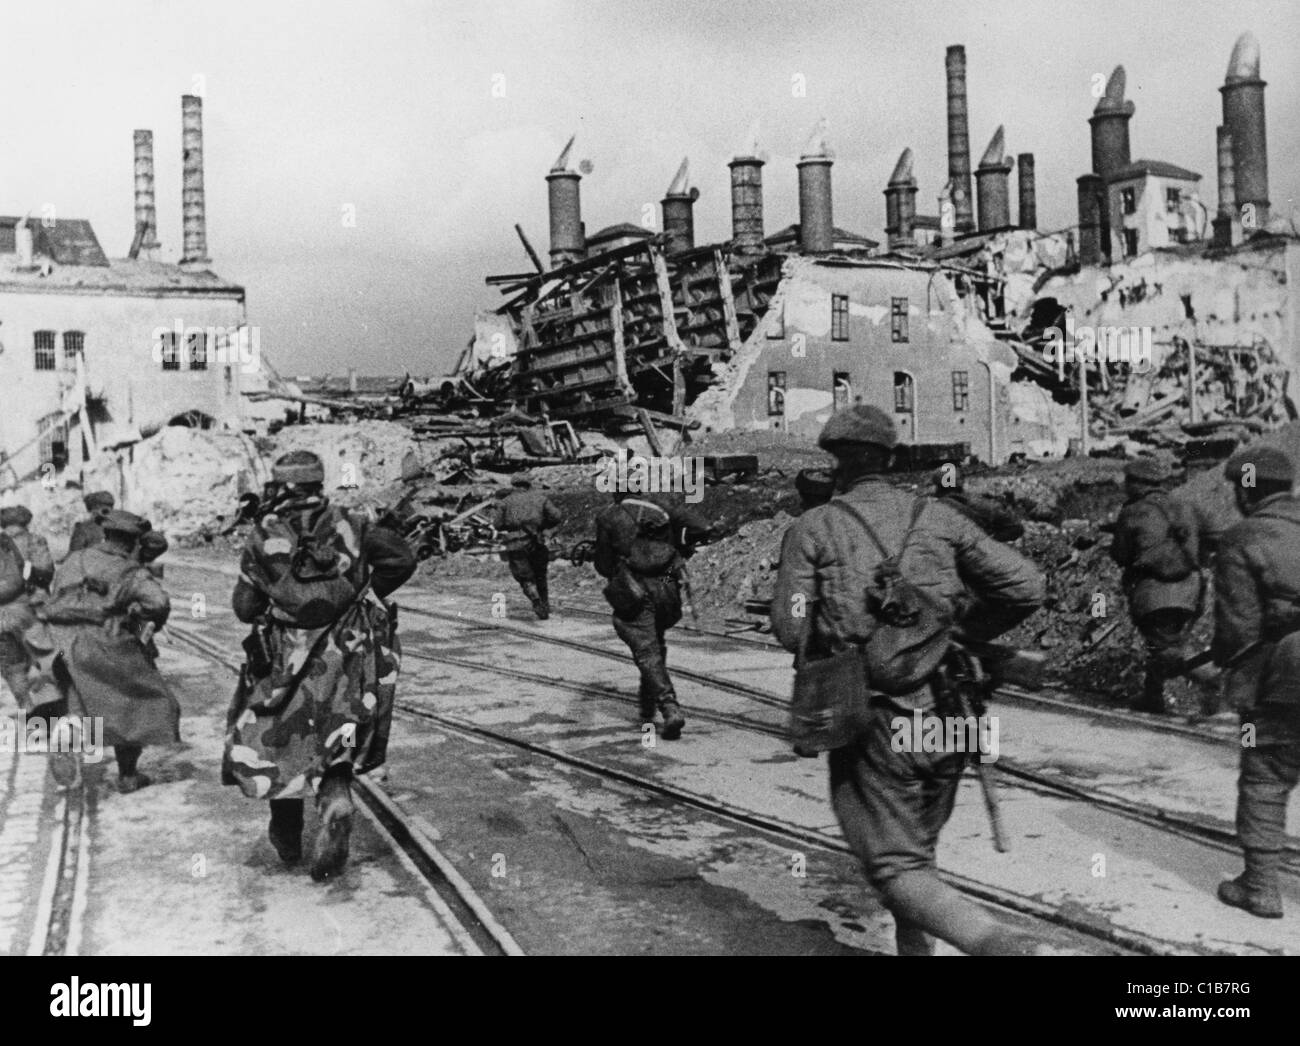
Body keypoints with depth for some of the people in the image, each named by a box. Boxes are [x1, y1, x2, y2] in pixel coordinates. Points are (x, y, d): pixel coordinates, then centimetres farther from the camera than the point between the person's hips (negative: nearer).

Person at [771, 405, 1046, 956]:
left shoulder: (814, 528, -1)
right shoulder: (938, 517, 7)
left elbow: (790, 628, -7)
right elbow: (1025, 585, 0)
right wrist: (964, 630, 15)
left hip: (874, 718, -4)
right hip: (947, 713, 4)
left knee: (899, 872, -1)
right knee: (918, 849, 24)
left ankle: (997, 943, -23)